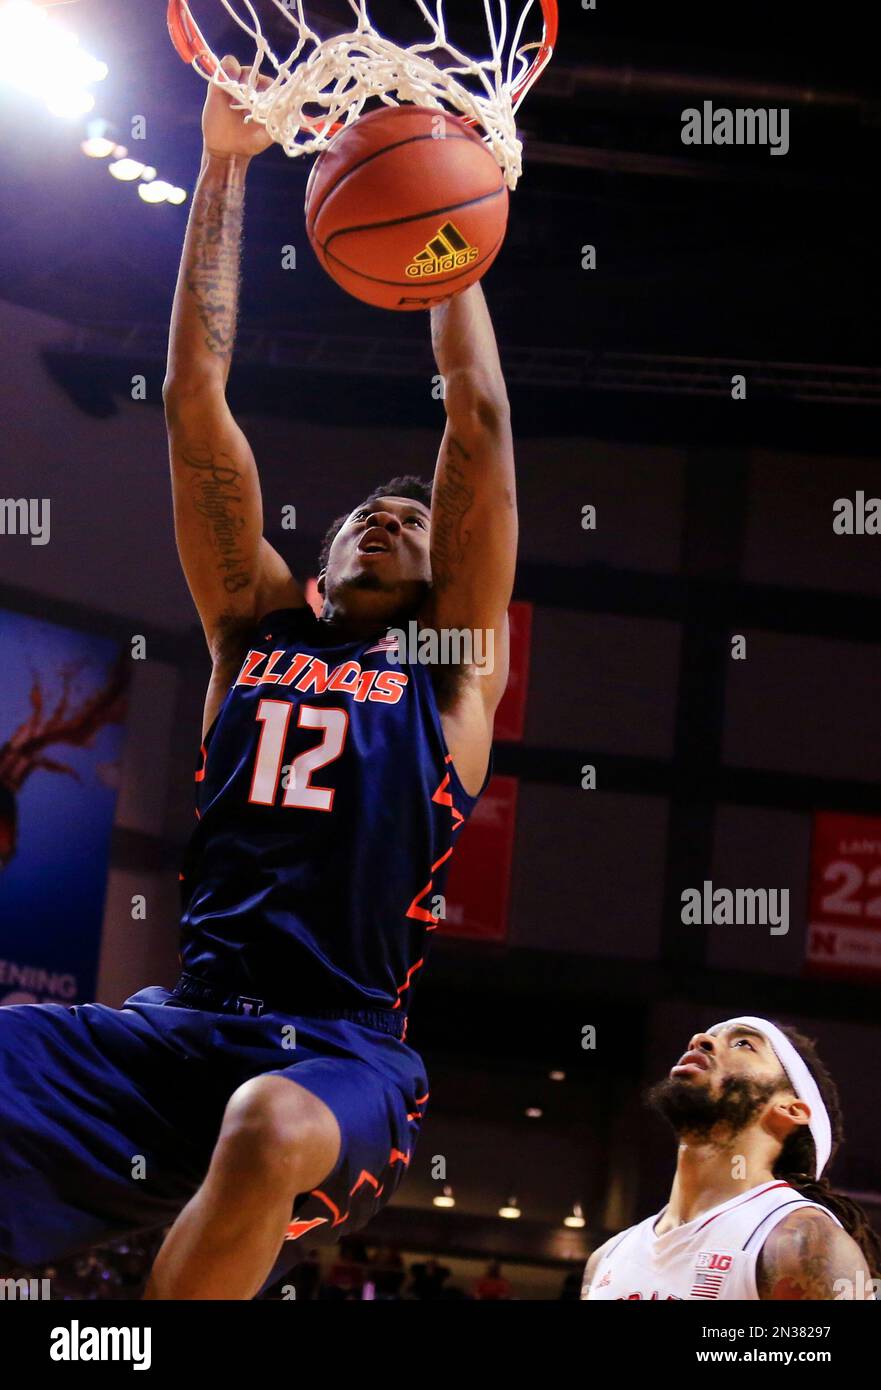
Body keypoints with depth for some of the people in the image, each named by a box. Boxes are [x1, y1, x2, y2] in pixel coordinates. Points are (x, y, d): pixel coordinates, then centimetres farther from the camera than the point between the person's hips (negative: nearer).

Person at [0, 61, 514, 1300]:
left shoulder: (452, 662, 14)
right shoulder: (254, 629, 20)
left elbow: (479, 423, 9)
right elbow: (195, 403, 17)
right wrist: (224, 170, 16)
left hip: (345, 1049, -3)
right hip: (175, 1025, 3)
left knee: (276, 1129, -38)